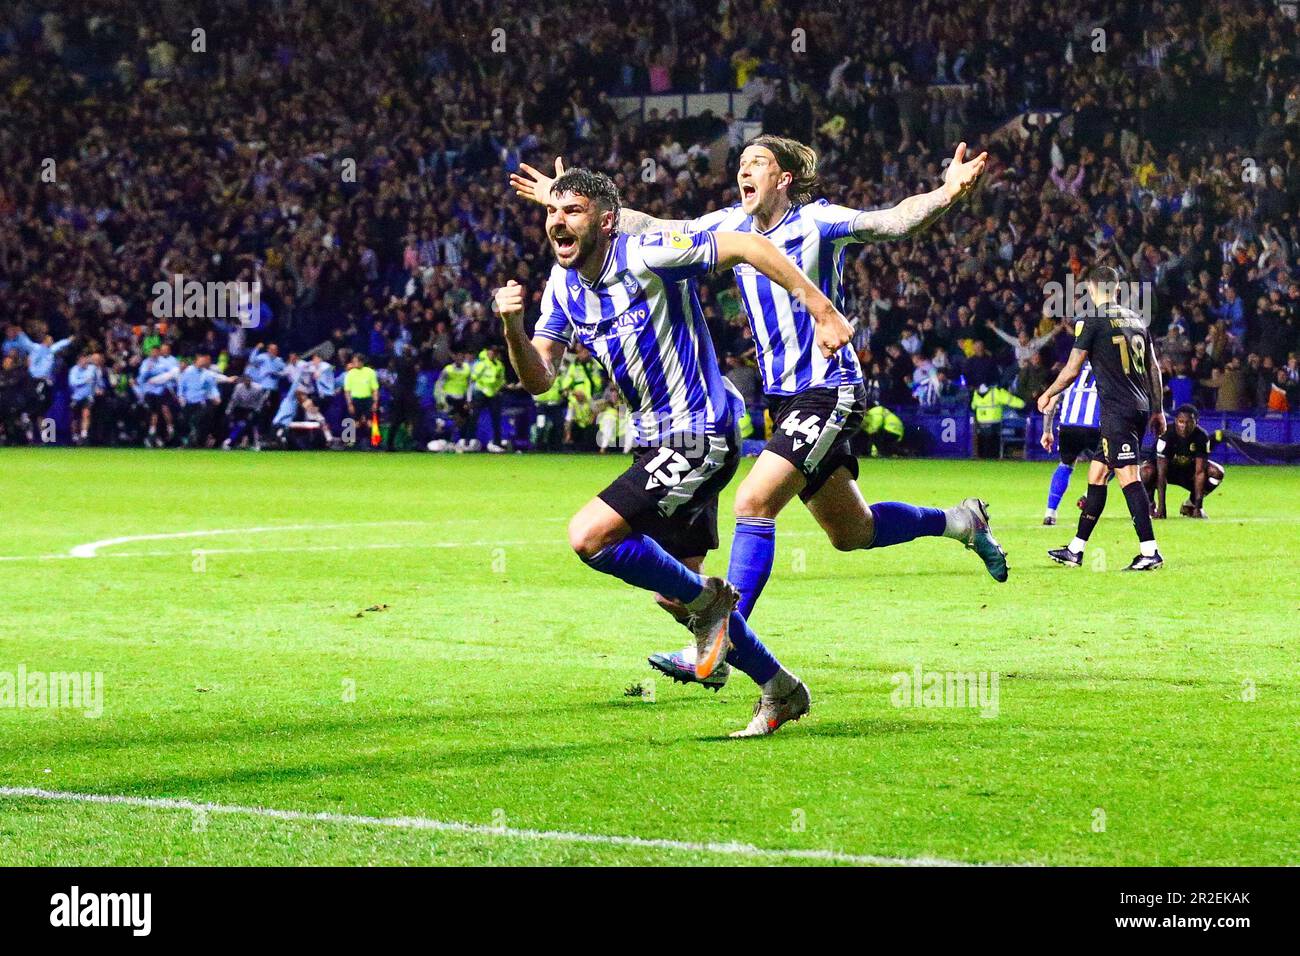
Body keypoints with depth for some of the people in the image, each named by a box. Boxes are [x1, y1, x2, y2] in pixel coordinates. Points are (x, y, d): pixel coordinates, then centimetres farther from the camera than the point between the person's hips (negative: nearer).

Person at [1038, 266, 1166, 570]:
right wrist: (1157, 410, 23)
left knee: (1129, 477, -11)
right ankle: (1076, 550, 18)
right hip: (1140, 407, 8)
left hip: (1117, 410, -8)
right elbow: (1154, 367, 17)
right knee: (1096, 474, 14)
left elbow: (1072, 370, -4)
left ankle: (1149, 551, -19)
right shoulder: (1135, 318, 14)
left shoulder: (1091, 319, -6)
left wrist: (1048, 394, 13)